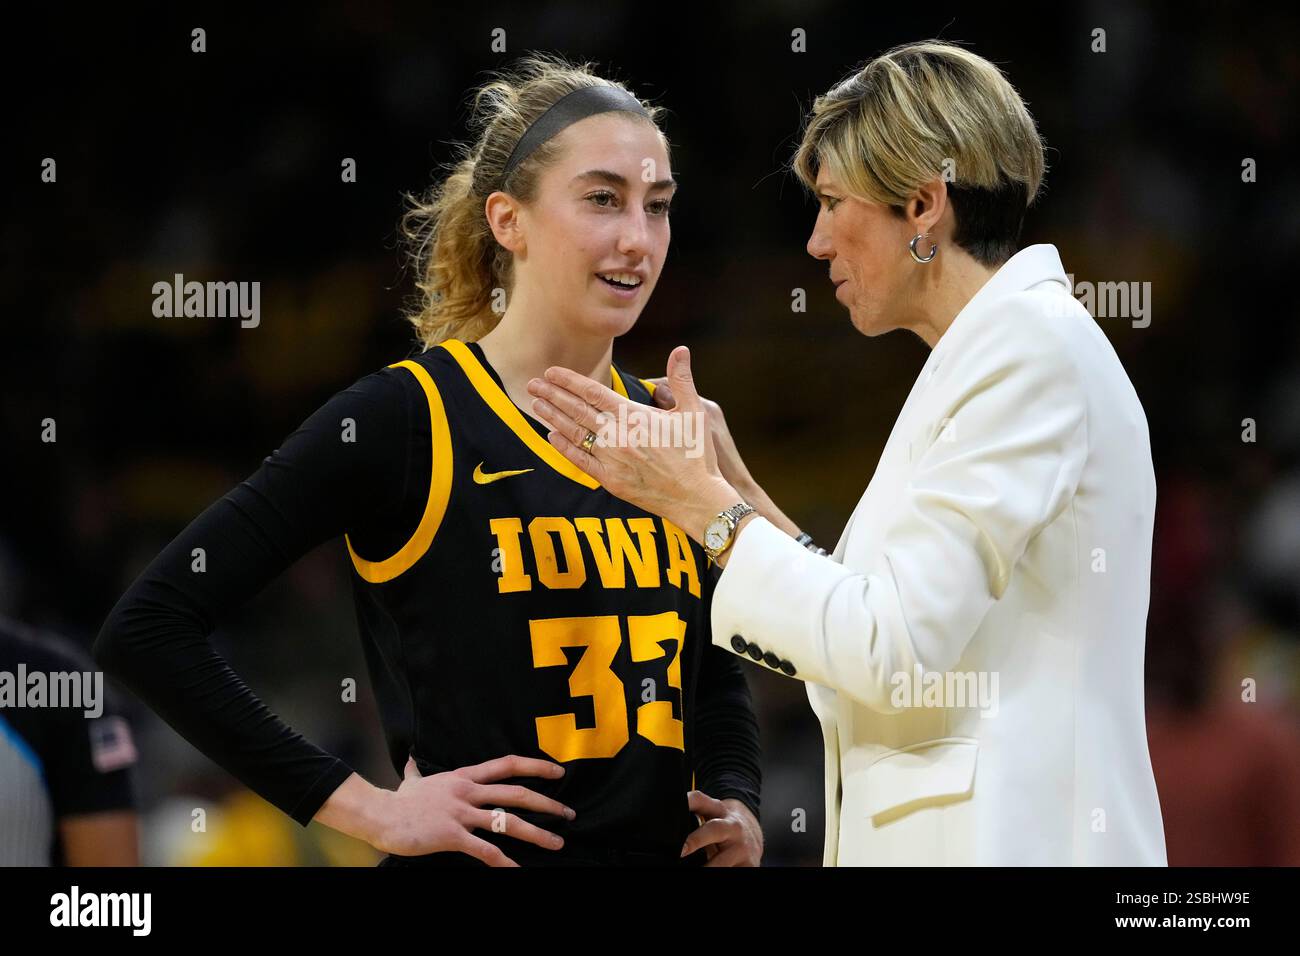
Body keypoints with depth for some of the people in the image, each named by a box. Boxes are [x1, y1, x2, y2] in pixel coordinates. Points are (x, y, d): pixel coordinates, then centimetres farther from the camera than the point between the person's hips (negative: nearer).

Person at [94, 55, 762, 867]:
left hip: (670, 850, 5)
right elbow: (149, 627, -14)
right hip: (488, 856, -5)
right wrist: (362, 806, -16)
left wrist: (736, 804, 2)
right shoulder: (404, 419, -10)